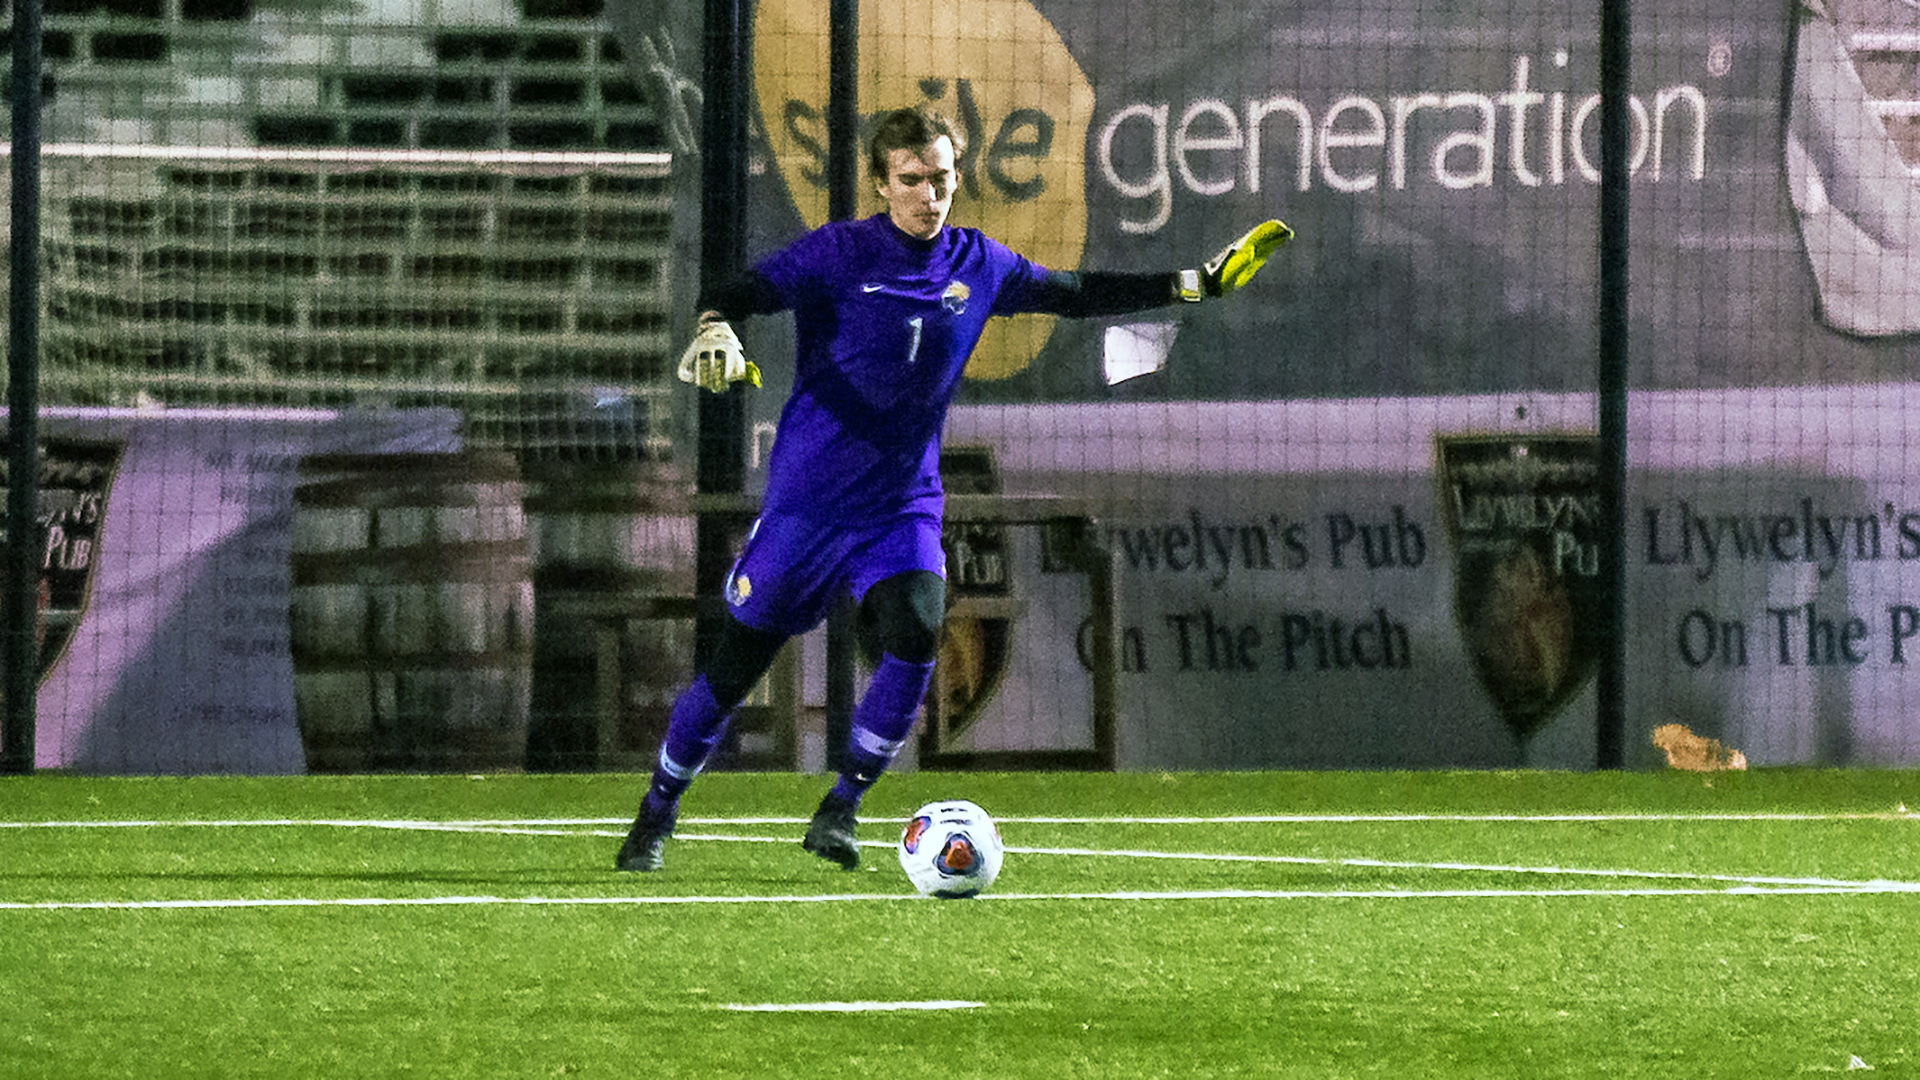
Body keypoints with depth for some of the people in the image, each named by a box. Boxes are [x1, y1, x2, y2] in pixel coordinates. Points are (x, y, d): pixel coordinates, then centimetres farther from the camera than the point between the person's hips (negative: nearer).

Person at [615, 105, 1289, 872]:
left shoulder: (977, 265, 5)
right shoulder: (841, 253, -8)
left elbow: (1077, 295, 17)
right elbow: (747, 291, -18)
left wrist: (1196, 284, 14)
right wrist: (716, 332, -41)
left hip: (905, 506, 3)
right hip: (808, 498, -3)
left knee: (915, 637, -22)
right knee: (739, 659, 2)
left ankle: (838, 813, -6)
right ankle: (656, 814, 24)